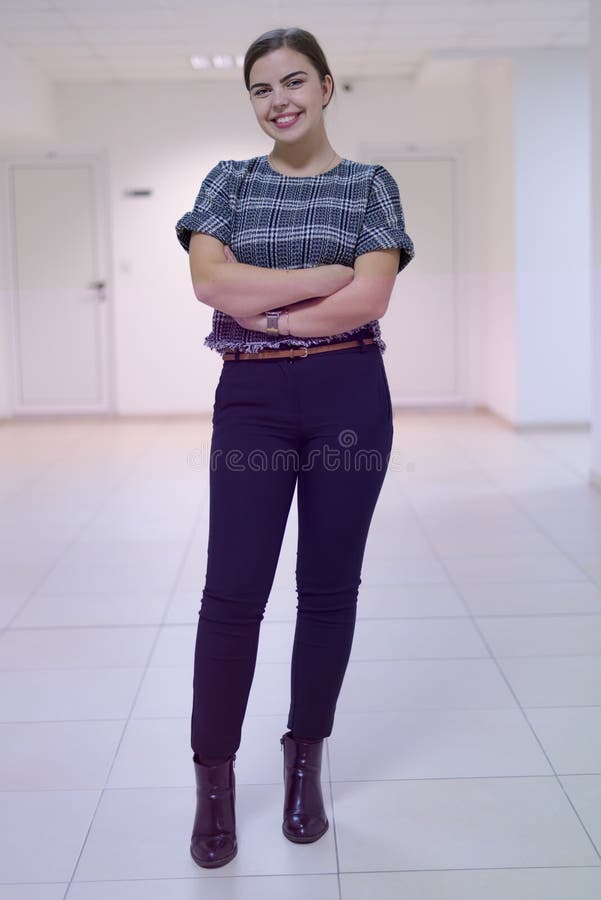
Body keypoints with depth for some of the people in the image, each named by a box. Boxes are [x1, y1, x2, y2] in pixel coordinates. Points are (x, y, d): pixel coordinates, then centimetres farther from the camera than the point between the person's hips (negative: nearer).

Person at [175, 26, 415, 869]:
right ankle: (214, 776, 11)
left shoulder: (370, 184, 5)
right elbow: (208, 278, -7)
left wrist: (264, 310, -10)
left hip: (349, 398, 0)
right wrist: (324, 273, -10)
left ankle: (306, 763, 22)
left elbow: (371, 298, -7)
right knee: (232, 591, -3)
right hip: (251, 399, 0)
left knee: (329, 588, 6)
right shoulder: (228, 181, 9)